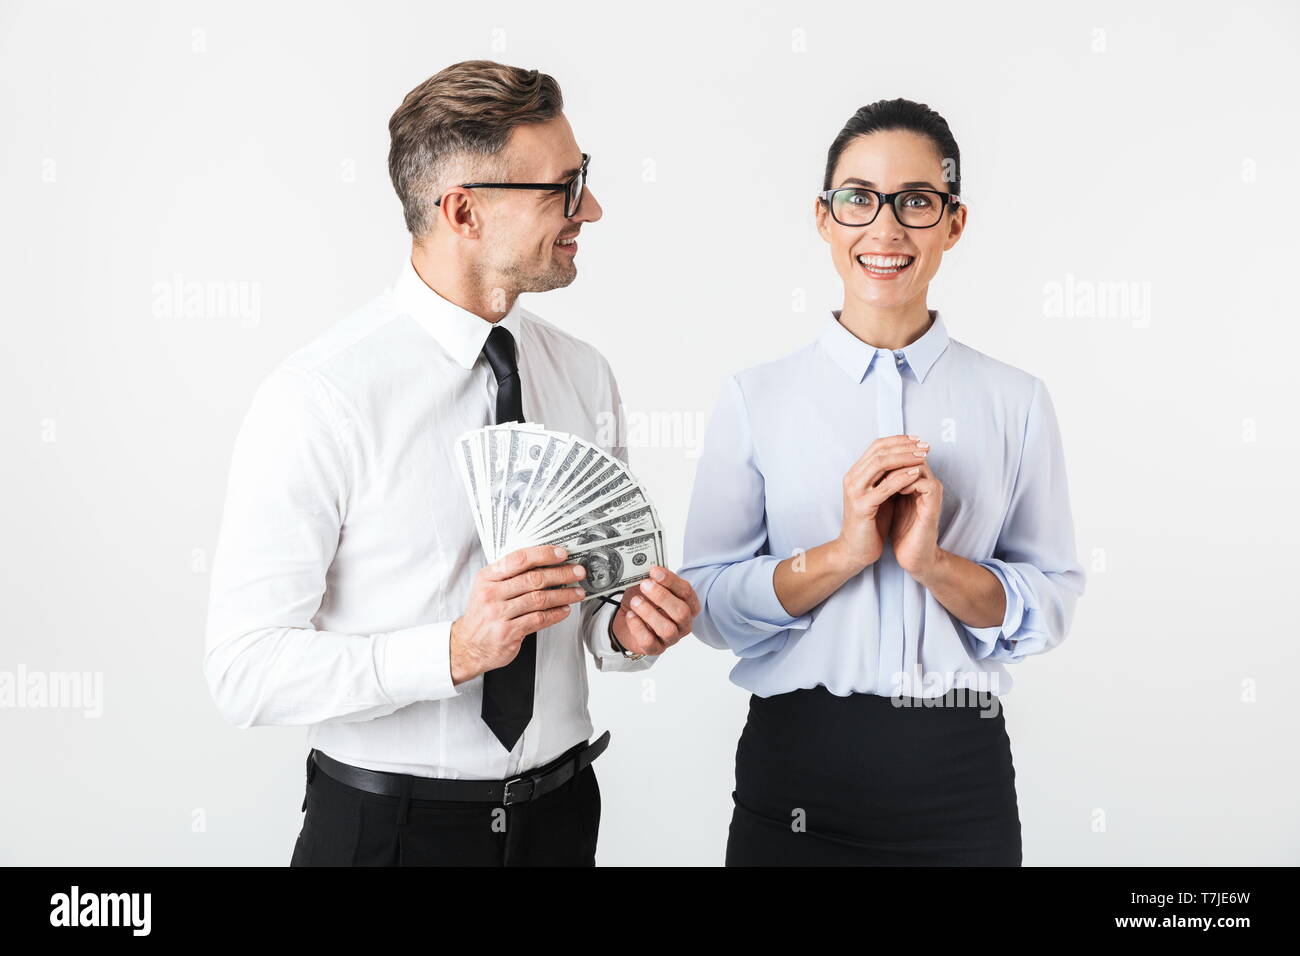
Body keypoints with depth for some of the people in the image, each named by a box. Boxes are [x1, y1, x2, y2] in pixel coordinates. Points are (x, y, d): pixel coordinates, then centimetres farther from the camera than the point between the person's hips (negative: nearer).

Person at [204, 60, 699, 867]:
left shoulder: (585, 376, 0)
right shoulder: (318, 400, -17)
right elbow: (245, 668, -18)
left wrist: (627, 626, -10)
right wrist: (454, 651, -28)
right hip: (389, 822, -5)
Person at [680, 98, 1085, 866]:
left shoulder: (1016, 402, 1)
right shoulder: (757, 399, -1)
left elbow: (1052, 605, -1)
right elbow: (707, 602, -4)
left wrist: (935, 563, -17)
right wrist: (843, 552, -17)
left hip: (961, 774, 1)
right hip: (796, 766, 0)